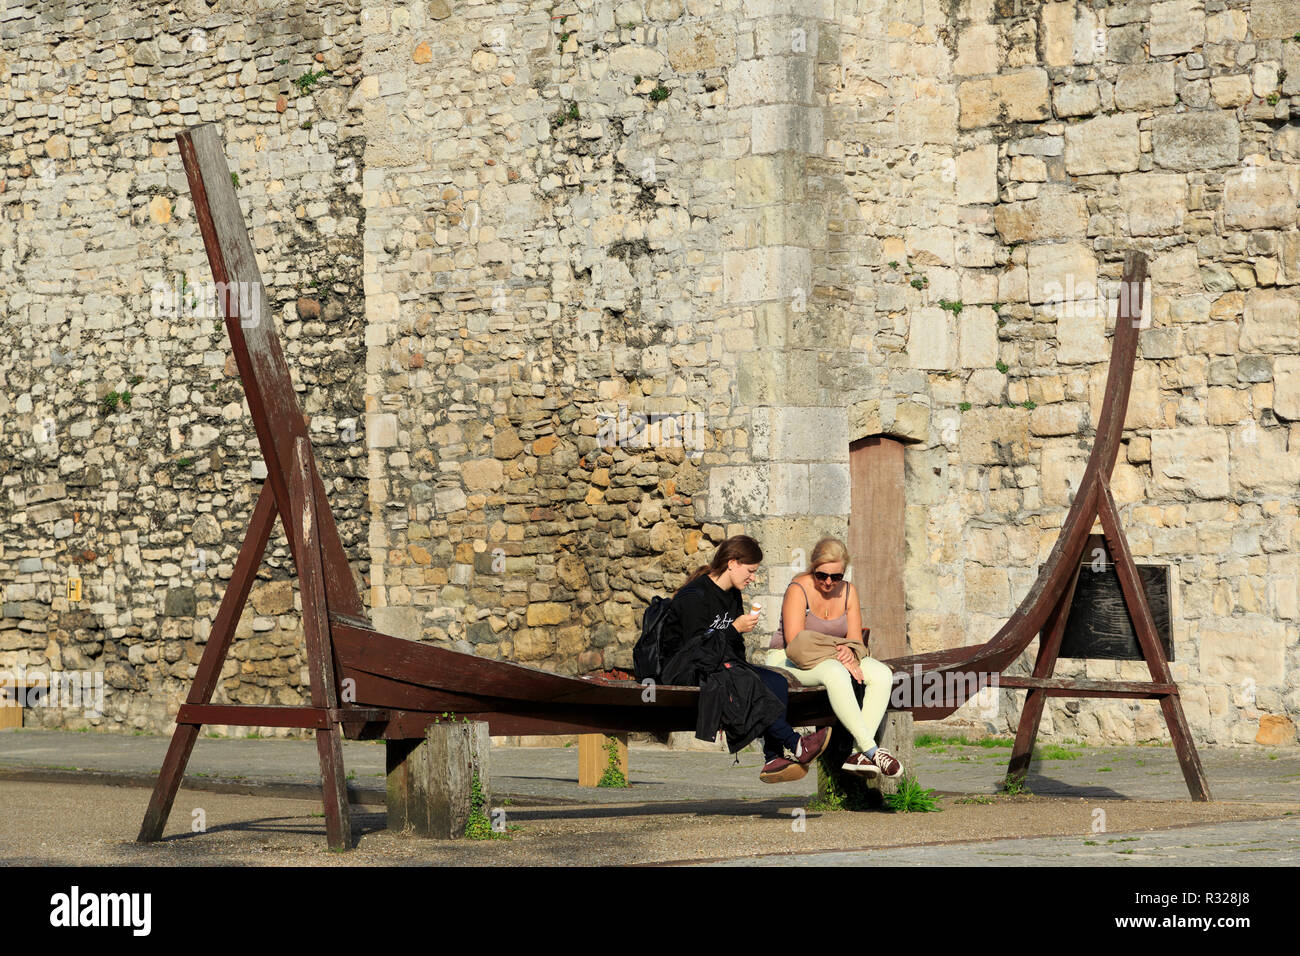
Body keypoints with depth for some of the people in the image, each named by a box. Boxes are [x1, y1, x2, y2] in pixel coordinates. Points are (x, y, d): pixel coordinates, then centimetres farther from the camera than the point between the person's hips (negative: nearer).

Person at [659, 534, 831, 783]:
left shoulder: (732, 596, 14)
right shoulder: (693, 597, -13)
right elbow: (696, 646, -19)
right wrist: (735, 629, -20)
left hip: (722, 663, 9)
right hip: (685, 669, -8)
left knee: (777, 682, -15)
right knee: (747, 684, -33)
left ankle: (773, 758, -24)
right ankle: (795, 746, -31)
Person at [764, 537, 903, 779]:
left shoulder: (848, 591, 4)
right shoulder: (799, 590, -14)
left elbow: (855, 639, 3)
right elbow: (794, 644, -20)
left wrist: (849, 653, -22)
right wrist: (836, 656, -27)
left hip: (833, 660, 6)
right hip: (788, 662, -6)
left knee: (882, 675, -21)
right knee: (835, 673, -39)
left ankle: (858, 754, -31)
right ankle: (871, 750, -40)